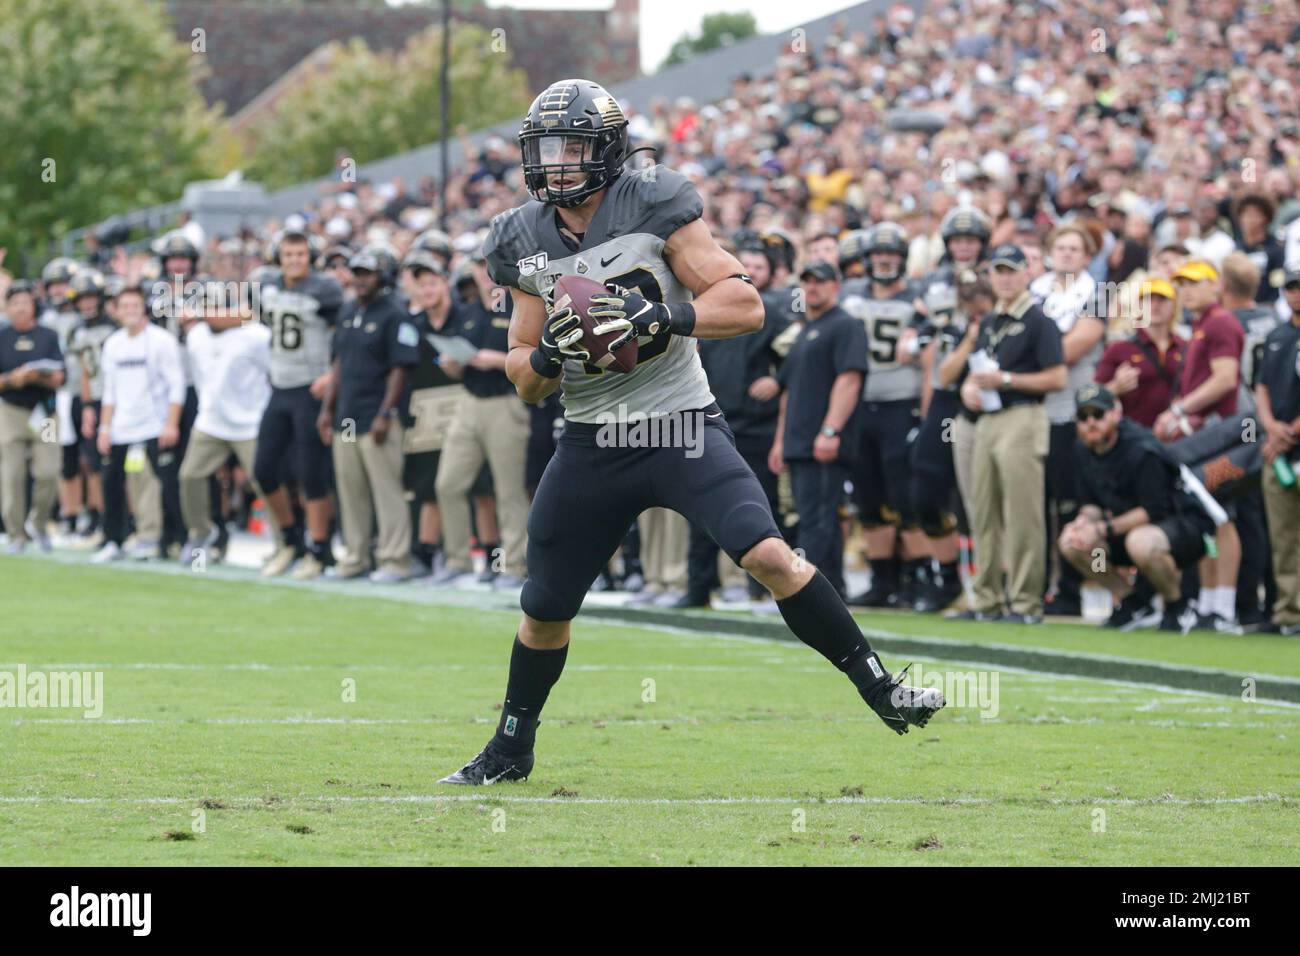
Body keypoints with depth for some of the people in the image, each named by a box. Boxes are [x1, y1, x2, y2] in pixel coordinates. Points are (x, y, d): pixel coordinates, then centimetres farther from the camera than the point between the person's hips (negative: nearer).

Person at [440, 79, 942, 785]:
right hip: (591, 444, 4)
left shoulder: (654, 207, -7)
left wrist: (667, 316, -26)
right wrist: (547, 357, -13)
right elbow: (524, 379, 11)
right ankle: (510, 750, 31)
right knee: (544, 610, 10)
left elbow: (745, 304, -10)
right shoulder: (525, 243, 5)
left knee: (768, 556, -22)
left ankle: (879, 688, -11)